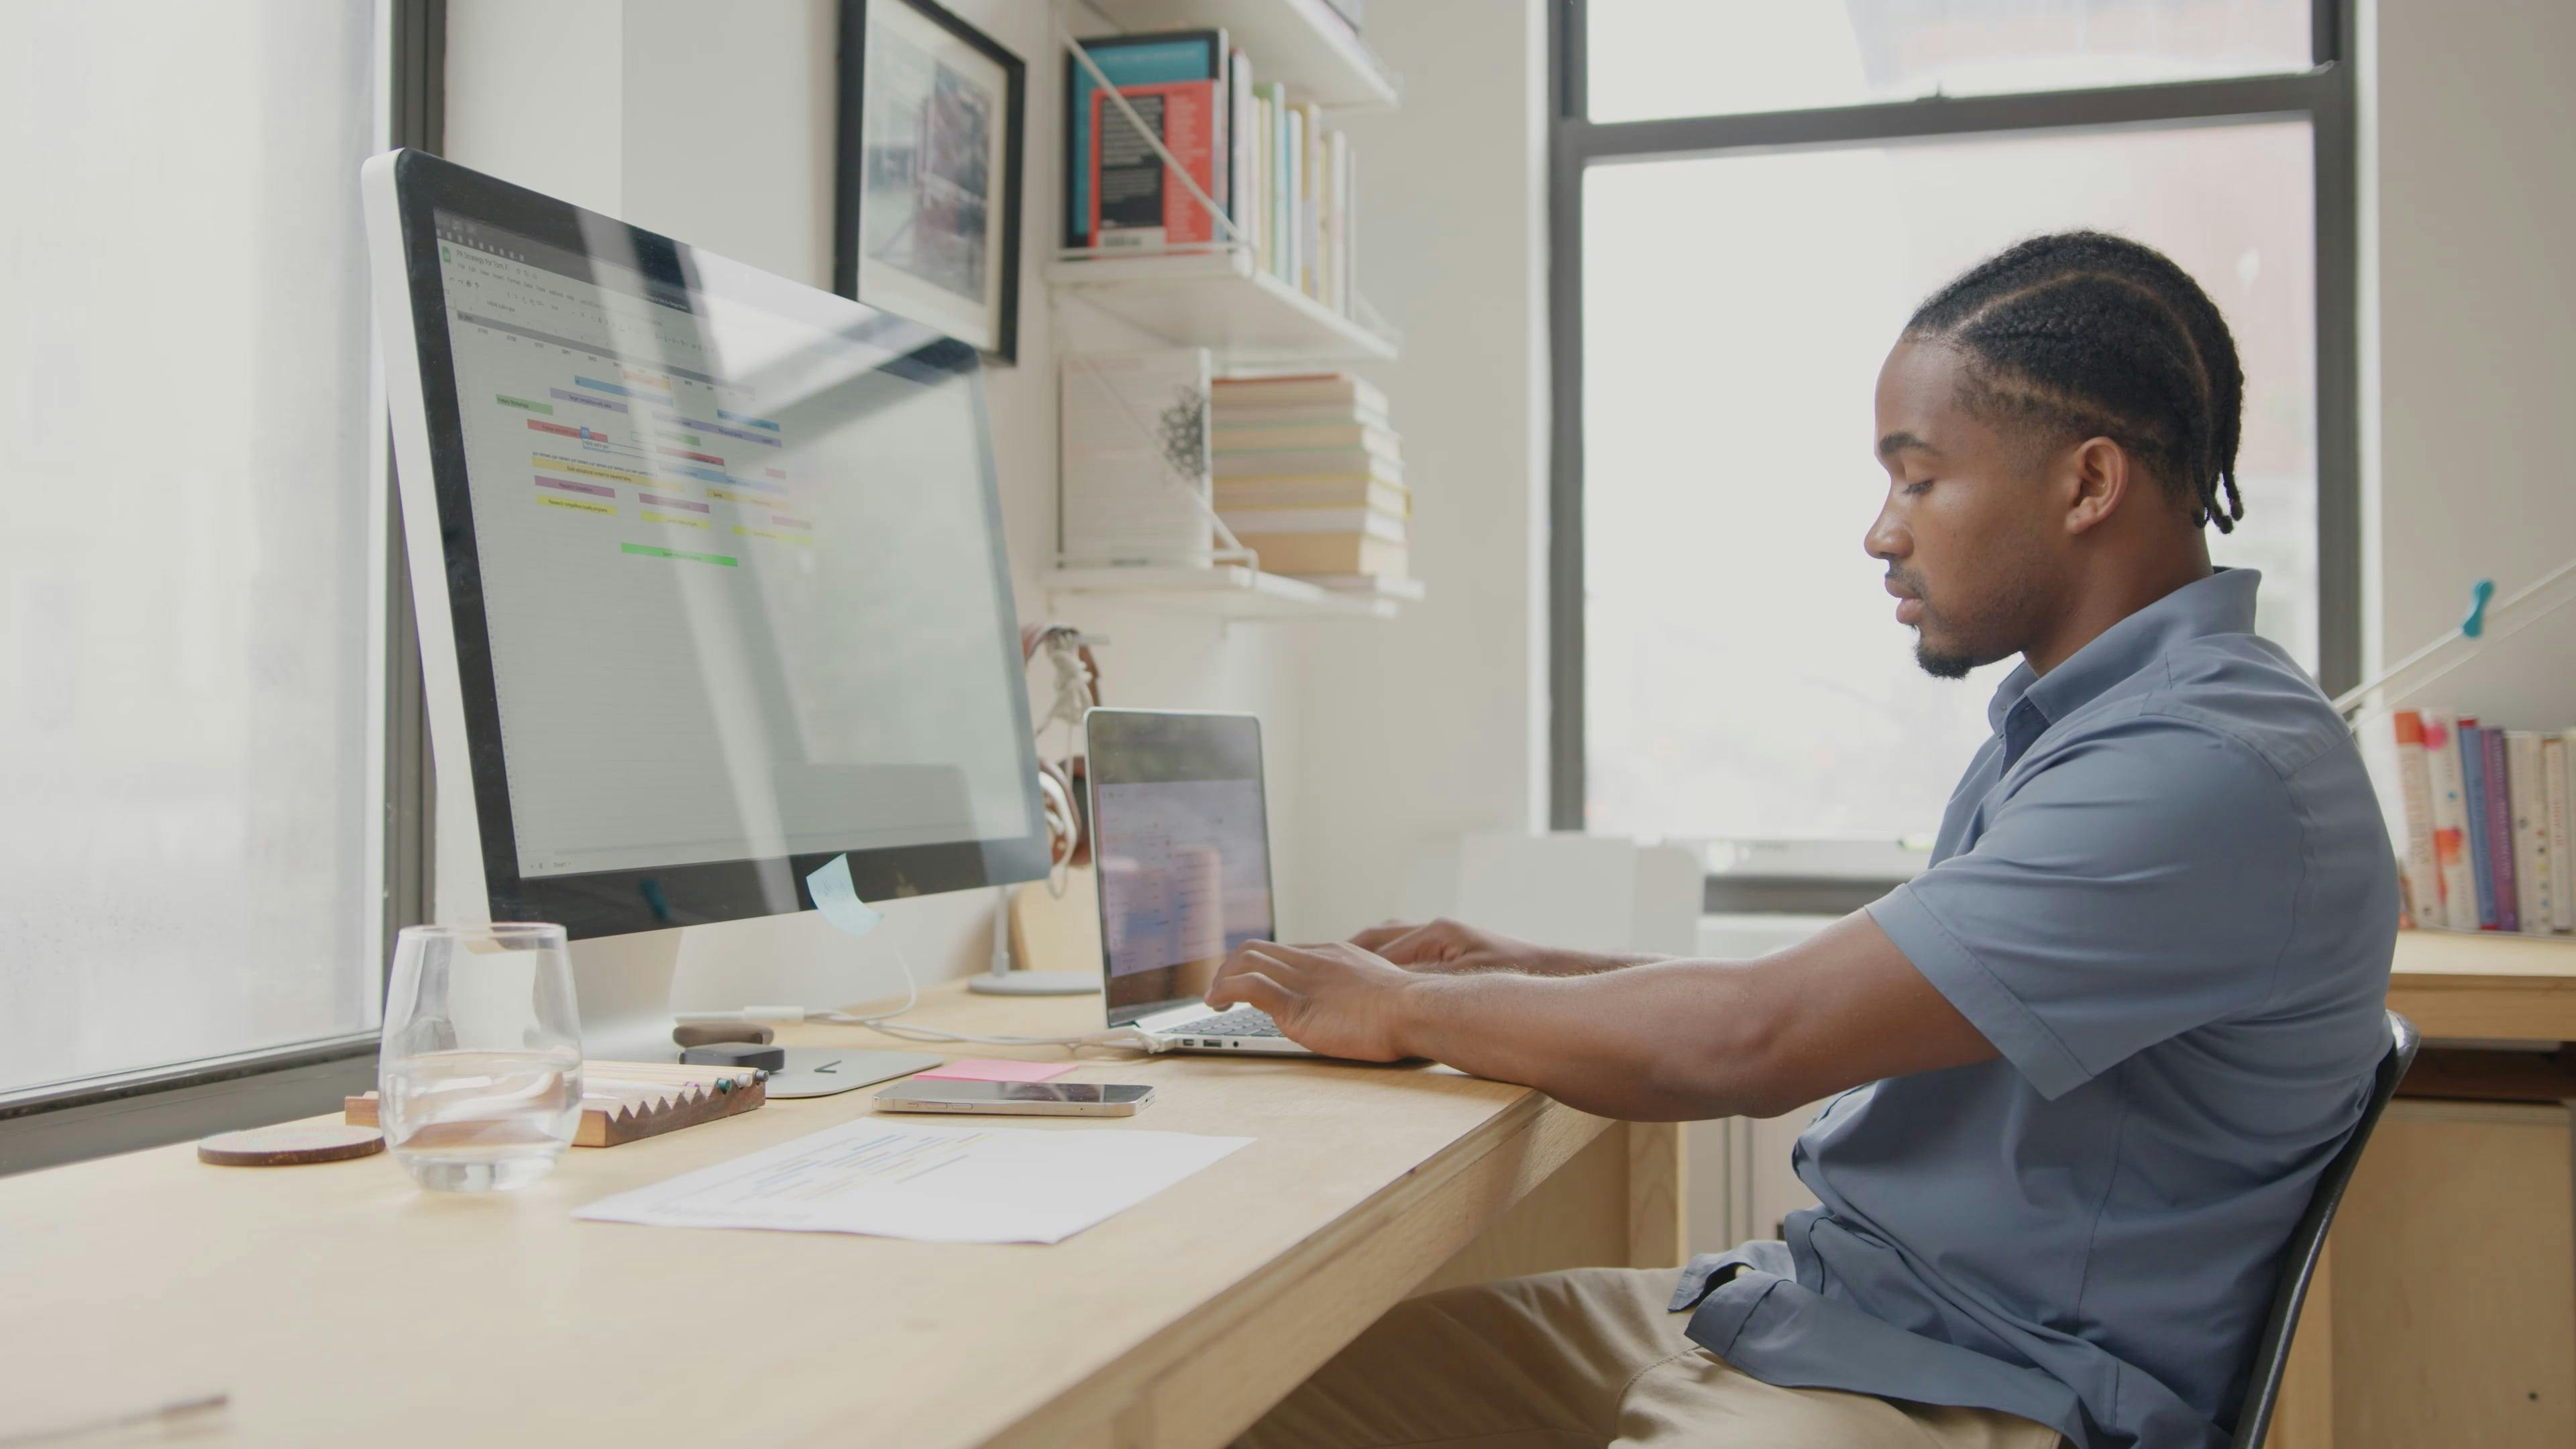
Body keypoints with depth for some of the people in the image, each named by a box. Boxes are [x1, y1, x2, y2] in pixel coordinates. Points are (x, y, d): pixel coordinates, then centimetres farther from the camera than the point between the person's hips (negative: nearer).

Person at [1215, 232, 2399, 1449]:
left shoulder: (2215, 773, -21)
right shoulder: (2067, 723, 14)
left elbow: (1754, 1043, -24)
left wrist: (1402, 1008, -10)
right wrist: (1528, 972, 12)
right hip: (1796, 1304, 9)